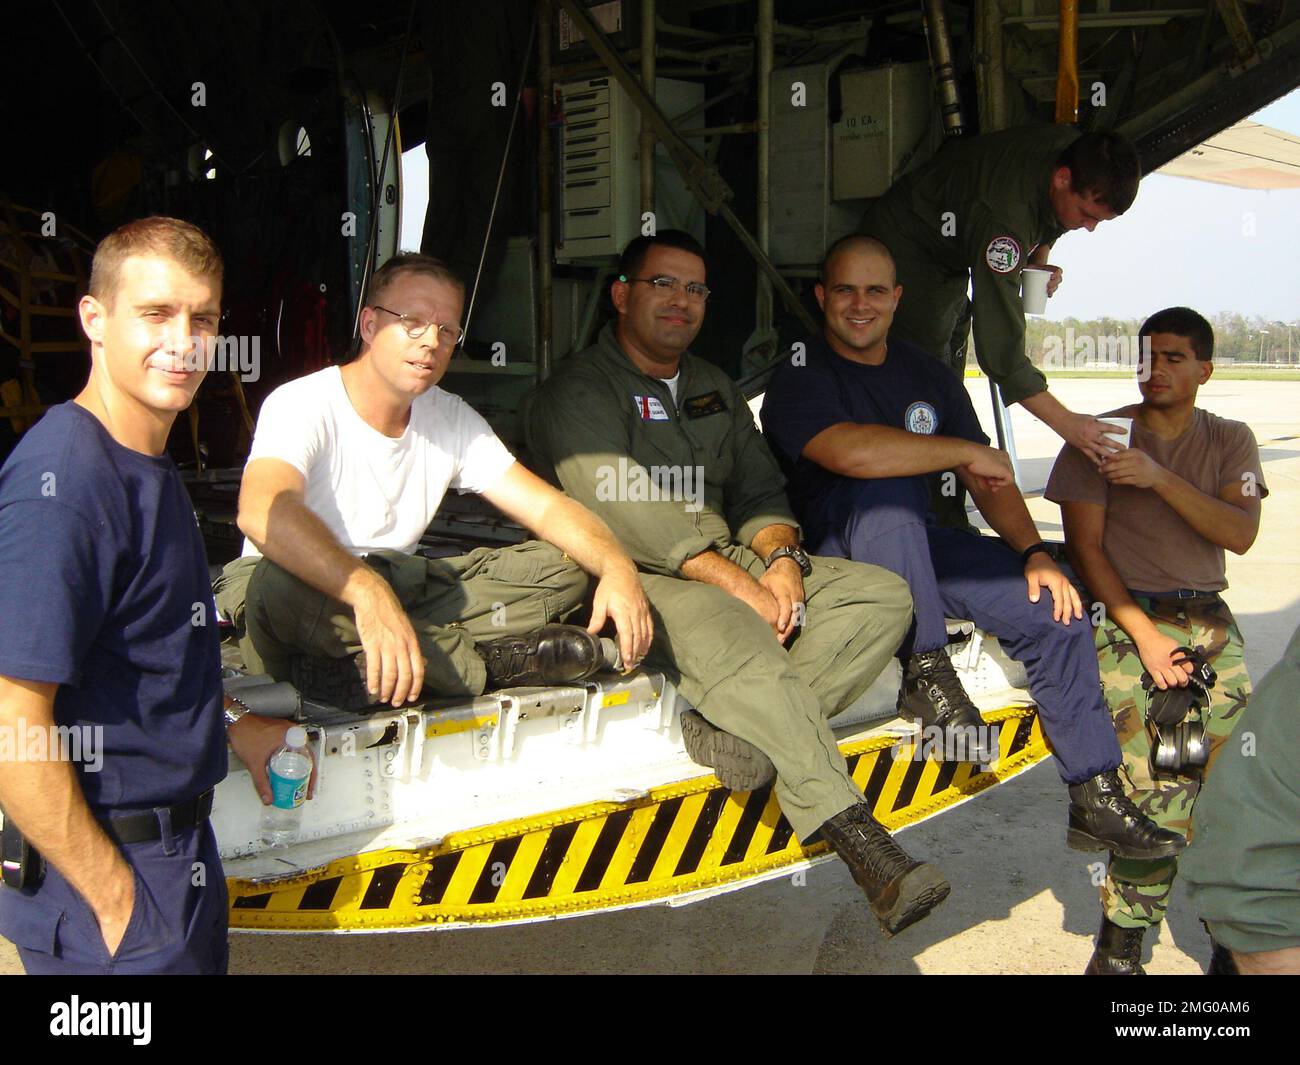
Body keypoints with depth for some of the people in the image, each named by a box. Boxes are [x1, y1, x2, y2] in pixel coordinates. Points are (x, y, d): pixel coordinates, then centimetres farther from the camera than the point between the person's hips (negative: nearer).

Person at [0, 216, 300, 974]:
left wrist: (232, 730, 16)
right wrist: (118, 901, -20)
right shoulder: (62, 484, -23)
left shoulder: (148, 469, 7)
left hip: (174, 847, 9)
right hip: (106, 865, -9)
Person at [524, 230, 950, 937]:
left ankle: (741, 730, -33)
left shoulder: (715, 389, 22)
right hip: (636, 583, -7)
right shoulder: (577, 393, -3)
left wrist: (780, 557, -7)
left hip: (734, 567, 8)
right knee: (736, 637, -38)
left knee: (883, 595, -12)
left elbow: (759, 489, 17)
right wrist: (742, 586, -21)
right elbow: (630, 516, -16)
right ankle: (862, 842, -40)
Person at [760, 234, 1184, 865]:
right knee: (885, 487, -36)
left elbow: (988, 482, 10)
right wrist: (968, 452, -21)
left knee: (1054, 606, -9)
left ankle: (1098, 802, -1)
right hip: (835, 556, -6)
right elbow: (850, 452, -31)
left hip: (918, 548, 6)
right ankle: (926, 672, -27)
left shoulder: (927, 376, 12)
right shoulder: (799, 380, -9)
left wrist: (1034, 552, -7)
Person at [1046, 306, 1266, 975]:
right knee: (1160, 792, -15)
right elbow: (1085, 547, -1)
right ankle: (1120, 945, -2)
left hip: (1209, 621, 3)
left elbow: (1240, 533, -5)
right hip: (1127, 618, -3)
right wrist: (1144, 636, -9)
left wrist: (1161, 478, -17)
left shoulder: (1229, 441, 12)